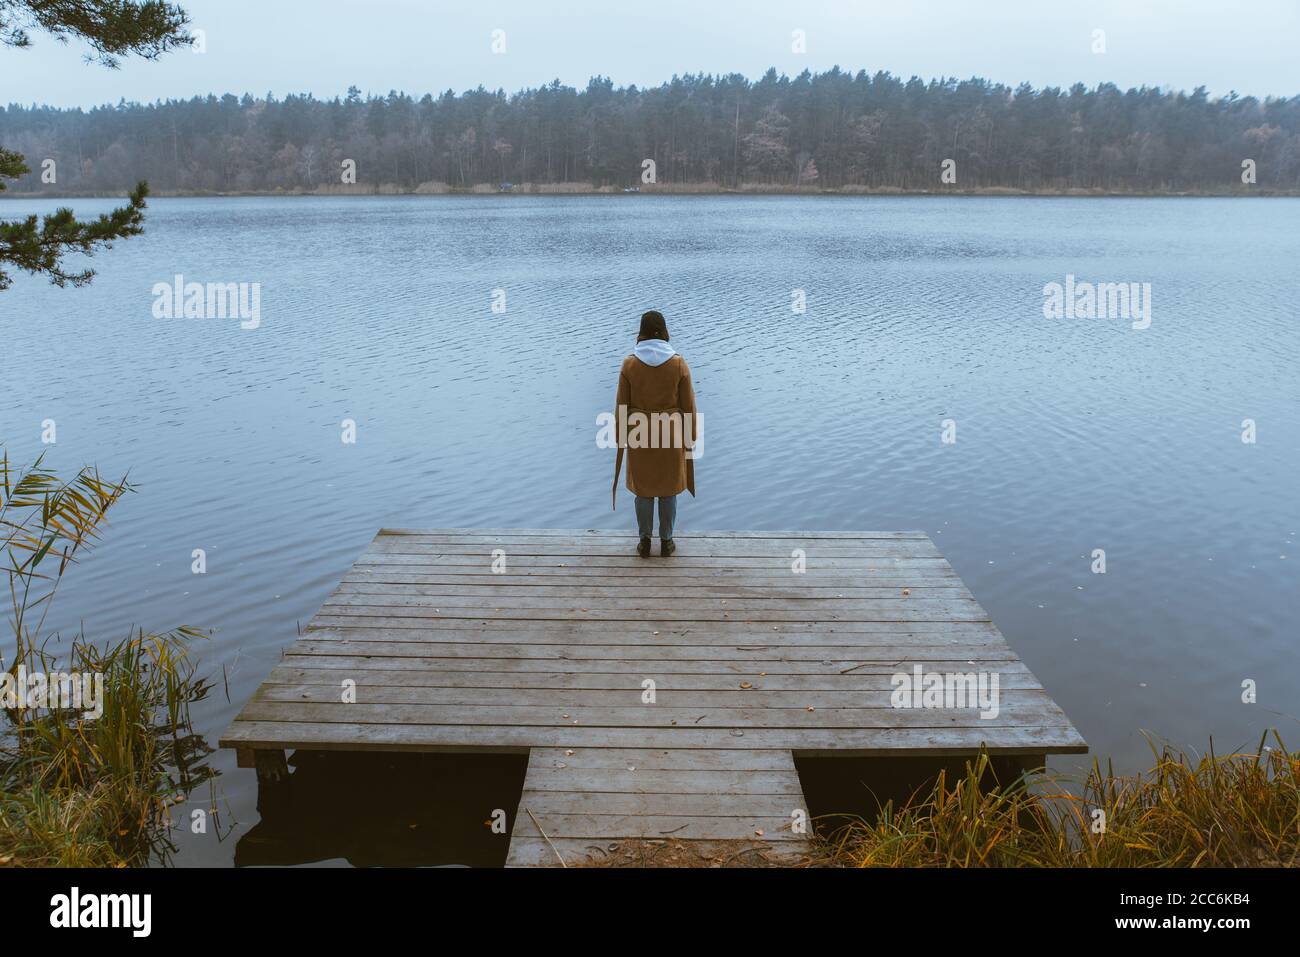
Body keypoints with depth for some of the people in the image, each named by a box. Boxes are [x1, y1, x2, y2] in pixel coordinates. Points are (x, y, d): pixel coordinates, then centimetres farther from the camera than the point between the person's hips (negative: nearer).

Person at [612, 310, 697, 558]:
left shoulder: (629, 364, -11)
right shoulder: (678, 363, -12)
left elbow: (622, 406, -6)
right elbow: (688, 405, -6)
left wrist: (621, 437, 6)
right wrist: (689, 438, 6)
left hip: (640, 433, 0)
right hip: (670, 433, 0)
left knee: (643, 487, 15)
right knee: (668, 487, 14)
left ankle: (644, 542, 22)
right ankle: (666, 541, 22)